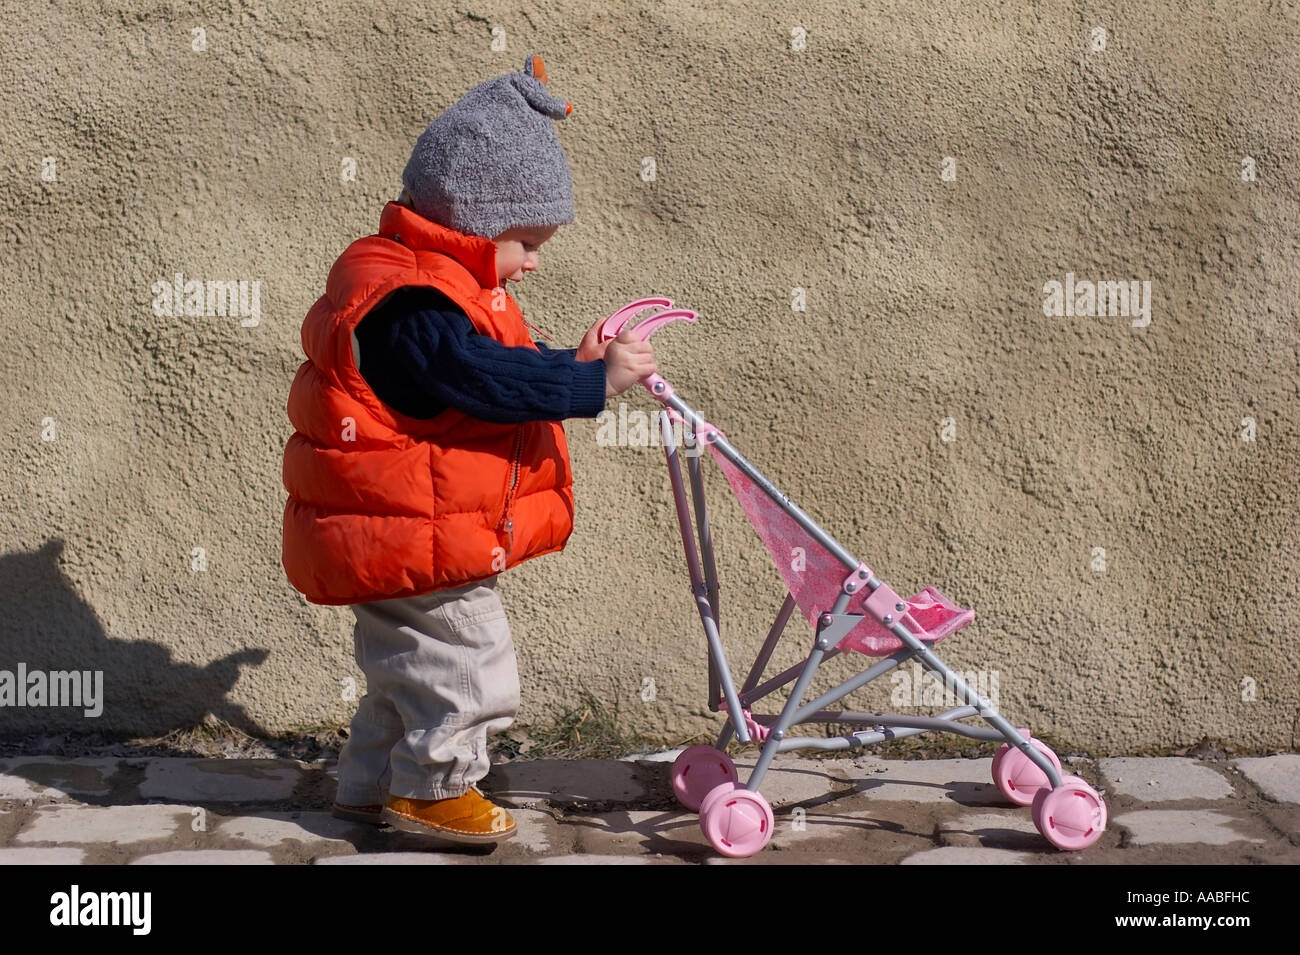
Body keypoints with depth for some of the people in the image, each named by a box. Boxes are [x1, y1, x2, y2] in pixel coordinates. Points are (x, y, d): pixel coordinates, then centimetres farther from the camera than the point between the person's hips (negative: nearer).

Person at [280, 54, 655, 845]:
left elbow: (496, 365, 16)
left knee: (408, 671, 23)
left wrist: (570, 364, 1)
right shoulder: (410, 308, -26)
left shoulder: (438, 288, 10)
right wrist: (594, 383, -29)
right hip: (415, 546, -11)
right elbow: (488, 379, -33)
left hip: (398, 539, 11)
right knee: (469, 666, 1)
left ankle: (374, 785, 36)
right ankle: (432, 788, 18)